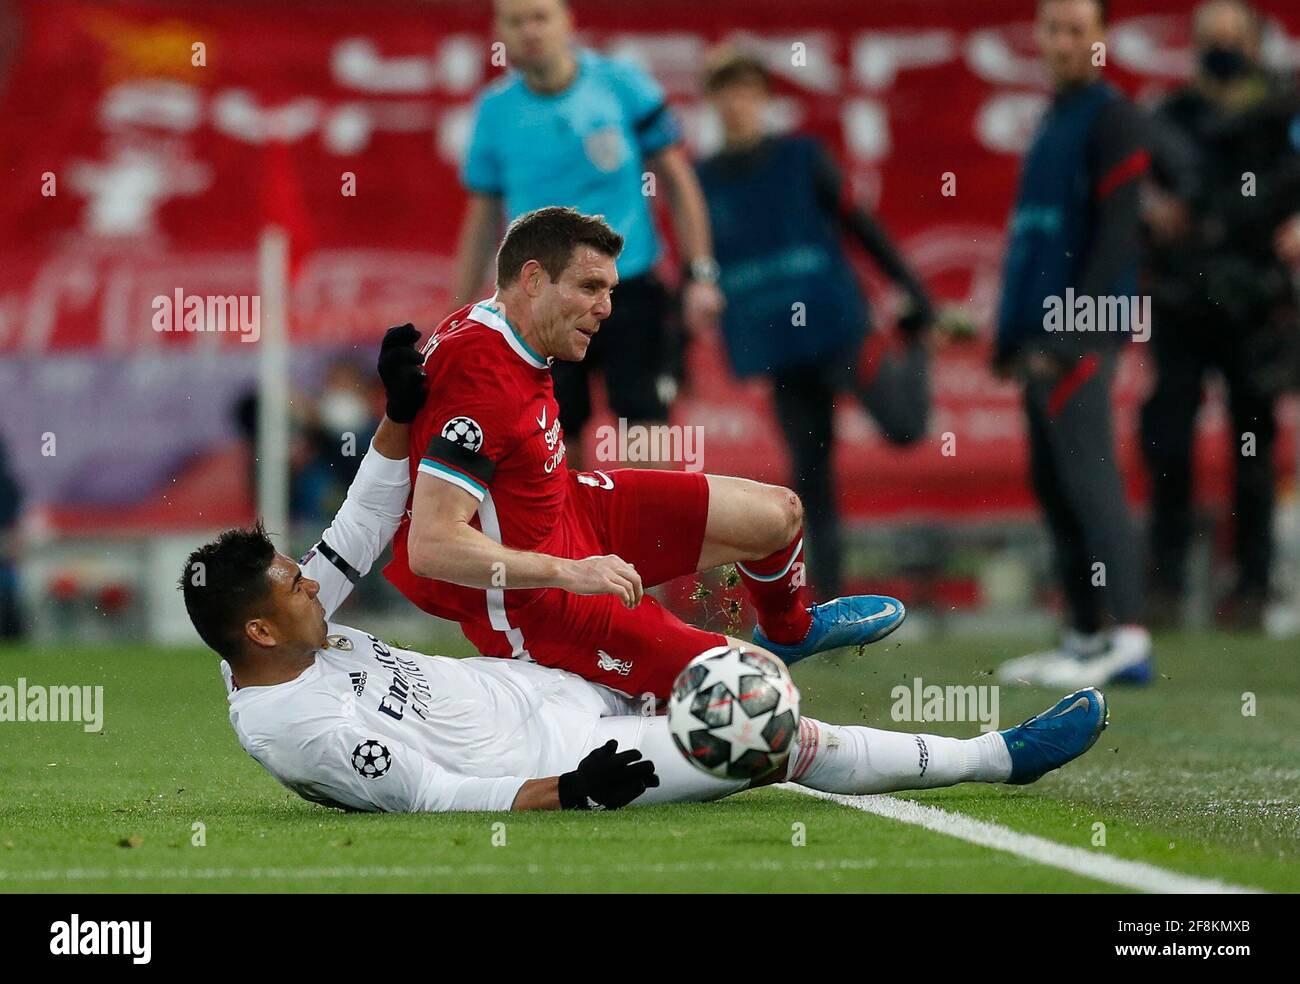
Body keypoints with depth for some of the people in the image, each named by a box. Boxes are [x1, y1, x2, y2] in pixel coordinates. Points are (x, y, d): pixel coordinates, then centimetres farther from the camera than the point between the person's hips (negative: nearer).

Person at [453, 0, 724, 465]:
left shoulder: (621, 84, -3)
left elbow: (676, 180, 4)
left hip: (630, 290, -1)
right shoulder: (495, 110, 2)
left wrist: (699, 275, -3)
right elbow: (483, 219, 10)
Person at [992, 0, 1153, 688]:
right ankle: (1085, 637, 12)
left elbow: (1115, 235, -14)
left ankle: (1128, 639, -18)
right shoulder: (1052, 120, 20)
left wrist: (1069, 334, -19)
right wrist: (1013, 335, 19)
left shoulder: (1112, 120, -7)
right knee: (1052, 485, 9)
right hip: (1041, 339, 9)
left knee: (1088, 477, -15)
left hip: (1082, 333, -9)